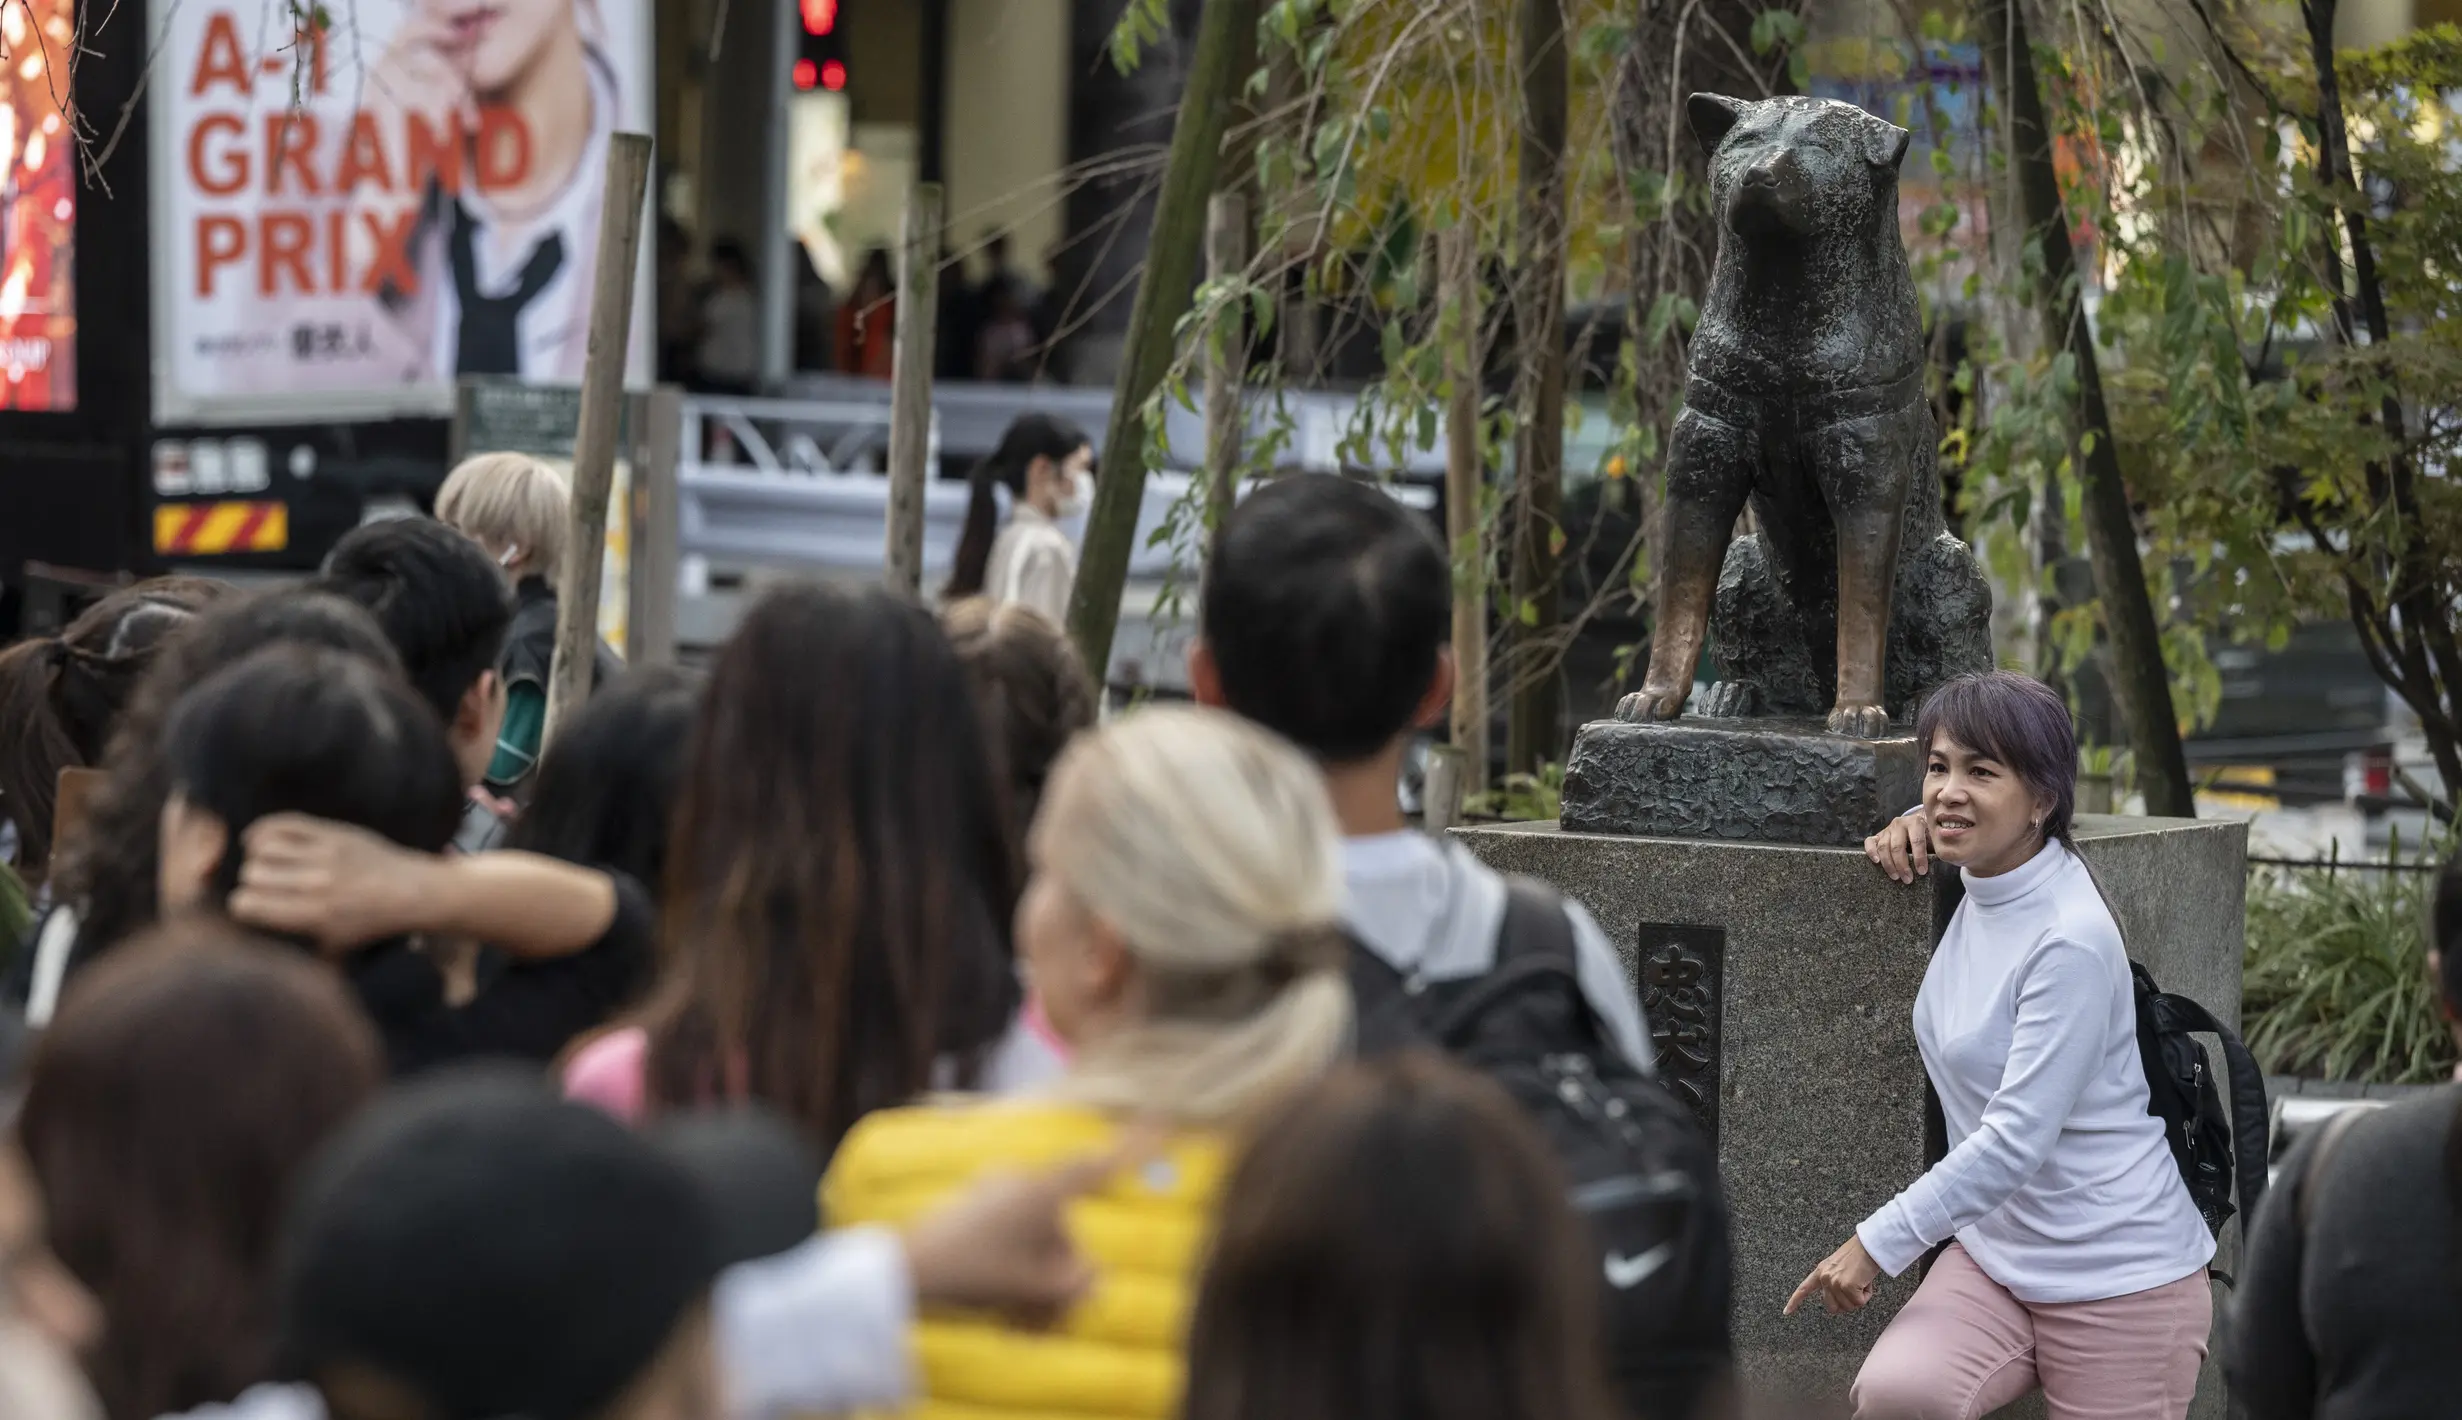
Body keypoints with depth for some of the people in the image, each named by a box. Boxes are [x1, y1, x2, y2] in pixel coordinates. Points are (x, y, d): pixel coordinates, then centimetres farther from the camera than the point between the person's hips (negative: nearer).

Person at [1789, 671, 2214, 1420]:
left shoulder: (2072, 941, -20)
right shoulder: (1978, 889, 3)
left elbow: (2015, 1139, -23)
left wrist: (1880, 1243, -18)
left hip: (2115, 1275, -6)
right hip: (1994, 1251, 6)